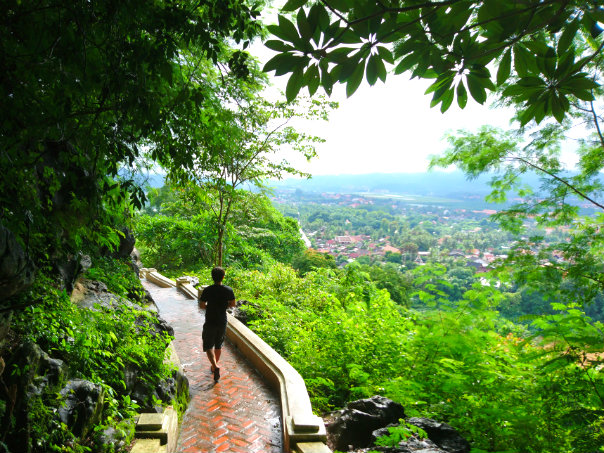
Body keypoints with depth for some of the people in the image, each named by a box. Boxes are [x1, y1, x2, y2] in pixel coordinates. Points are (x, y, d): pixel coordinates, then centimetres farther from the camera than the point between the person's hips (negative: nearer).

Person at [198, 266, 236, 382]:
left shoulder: (207, 290, -16)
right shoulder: (228, 290, -9)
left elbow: (201, 305, -9)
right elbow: (233, 304, 2)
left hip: (210, 323, -3)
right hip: (222, 322, 3)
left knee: (208, 346, 7)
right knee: (218, 345, 20)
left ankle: (215, 366, -12)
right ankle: (214, 366, 35)